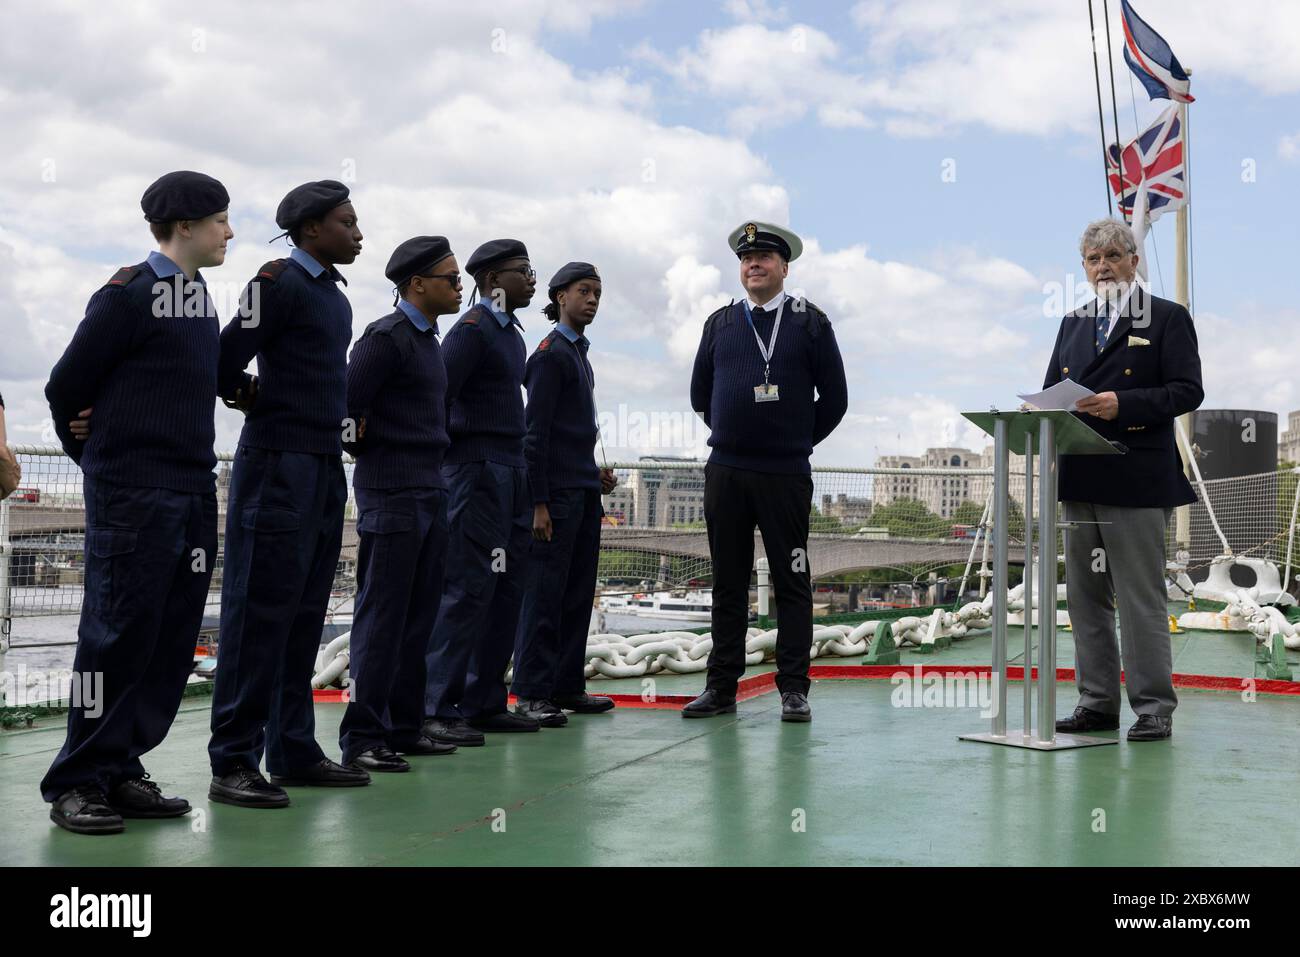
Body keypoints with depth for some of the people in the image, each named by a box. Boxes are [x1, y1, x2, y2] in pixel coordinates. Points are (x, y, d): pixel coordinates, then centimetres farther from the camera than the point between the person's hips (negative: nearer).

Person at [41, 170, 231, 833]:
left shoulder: (200, 299, 14)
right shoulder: (130, 295, -9)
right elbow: (65, 386, -4)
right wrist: (95, 455, 9)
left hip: (193, 494, 8)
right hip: (131, 497, -8)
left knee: (171, 641, 7)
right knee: (119, 635, -5)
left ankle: (120, 771, 16)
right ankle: (77, 784, 5)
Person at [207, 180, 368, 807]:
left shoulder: (334, 294, 18)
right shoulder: (280, 283, -8)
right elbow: (226, 362, -13)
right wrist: (252, 399, 4)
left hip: (325, 463, 9)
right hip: (279, 462, -9)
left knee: (305, 613, 10)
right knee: (260, 609, -7)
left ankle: (293, 751, 16)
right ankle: (234, 762, -3)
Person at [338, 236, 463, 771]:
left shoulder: (429, 339, 18)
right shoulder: (387, 337, -11)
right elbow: (346, 406, -16)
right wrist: (367, 452, -2)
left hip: (430, 491, 9)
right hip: (392, 493, -9)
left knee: (418, 617, 10)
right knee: (382, 618, -6)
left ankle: (403, 728, 18)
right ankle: (362, 738, -1)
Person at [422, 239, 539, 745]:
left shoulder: (510, 332, 20)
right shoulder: (473, 329, -9)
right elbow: (438, 396, -16)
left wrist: (521, 471, 15)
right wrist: (446, 460, -12)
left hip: (511, 472, 9)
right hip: (477, 471, -9)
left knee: (506, 589, 8)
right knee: (468, 588, -10)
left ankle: (484, 702, 14)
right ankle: (436, 708, -6)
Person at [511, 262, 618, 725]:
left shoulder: (579, 353, 19)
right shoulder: (550, 353, -8)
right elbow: (535, 431, -13)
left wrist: (598, 474, 11)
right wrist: (538, 503, -17)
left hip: (585, 491, 9)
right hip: (558, 492, -9)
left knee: (578, 591, 10)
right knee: (545, 591, -7)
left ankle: (567, 685, 16)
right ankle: (531, 692, -3)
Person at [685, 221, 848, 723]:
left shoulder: (810, 322, 3)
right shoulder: (719, 323, 11)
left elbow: (834, 398, 5)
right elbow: (700, 393, 20)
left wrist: (798, 441, 7)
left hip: (786, 474, -3)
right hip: (726, 472, 3)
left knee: (792, 582, 1)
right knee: (727, 583, 7)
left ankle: (793, 690, 6)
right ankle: (721, 687, 13)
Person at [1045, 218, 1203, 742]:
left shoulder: (1167, 318, 2)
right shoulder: (1073, 324, 20)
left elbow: (1187, 390, -7)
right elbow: (1052, 390, 17)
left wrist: (1124, 403, -20)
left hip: (1136, 479, -6)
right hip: (1079, 478, 6)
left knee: (1141, 598, -5)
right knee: (1086, 597, 9)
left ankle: (1153, 708, 3)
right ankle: (1097, 704, 16)